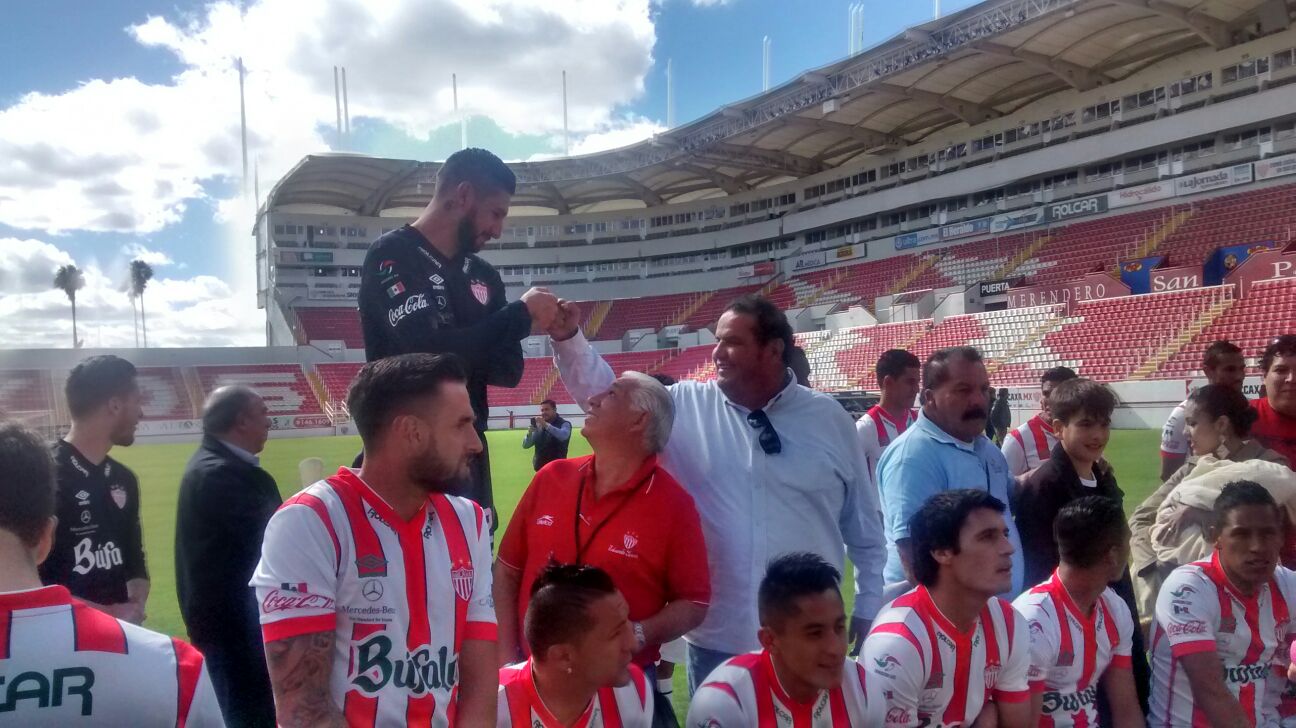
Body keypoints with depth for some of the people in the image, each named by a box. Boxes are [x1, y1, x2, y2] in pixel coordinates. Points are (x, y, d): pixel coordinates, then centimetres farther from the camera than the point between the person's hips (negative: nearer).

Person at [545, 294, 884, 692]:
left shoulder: (828, 418, 0)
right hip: (715, 639, 1)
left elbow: (864, 526, 8)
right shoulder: (686, 406, -1)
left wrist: (868, 609, 10)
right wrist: (568, 338, -18)